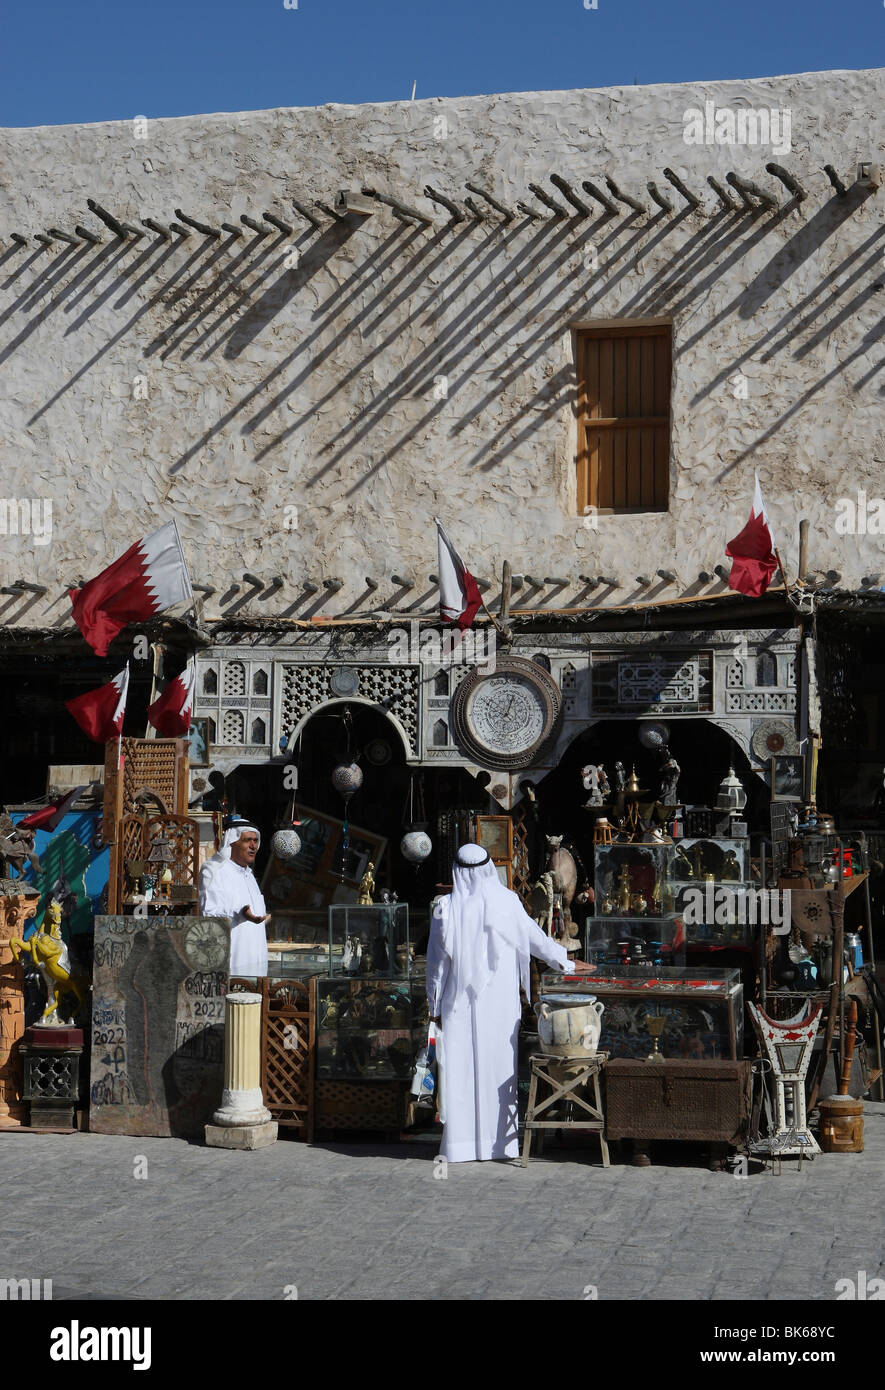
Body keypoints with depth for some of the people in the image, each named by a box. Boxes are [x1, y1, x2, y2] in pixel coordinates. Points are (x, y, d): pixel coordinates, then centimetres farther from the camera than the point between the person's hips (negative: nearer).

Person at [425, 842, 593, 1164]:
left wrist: (435, 1005, 8)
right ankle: (500, 1141, 11)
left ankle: (460, 1145, 5)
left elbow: (437, 962, -1)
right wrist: (566, 961, 22)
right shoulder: (505, 902, -5)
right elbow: (535, 937, 7)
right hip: (499, 1003, 1)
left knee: (459, 1069, 4)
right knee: (498, 1065, 7)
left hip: (459, 1002, 0)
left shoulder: (445, 908, -5)